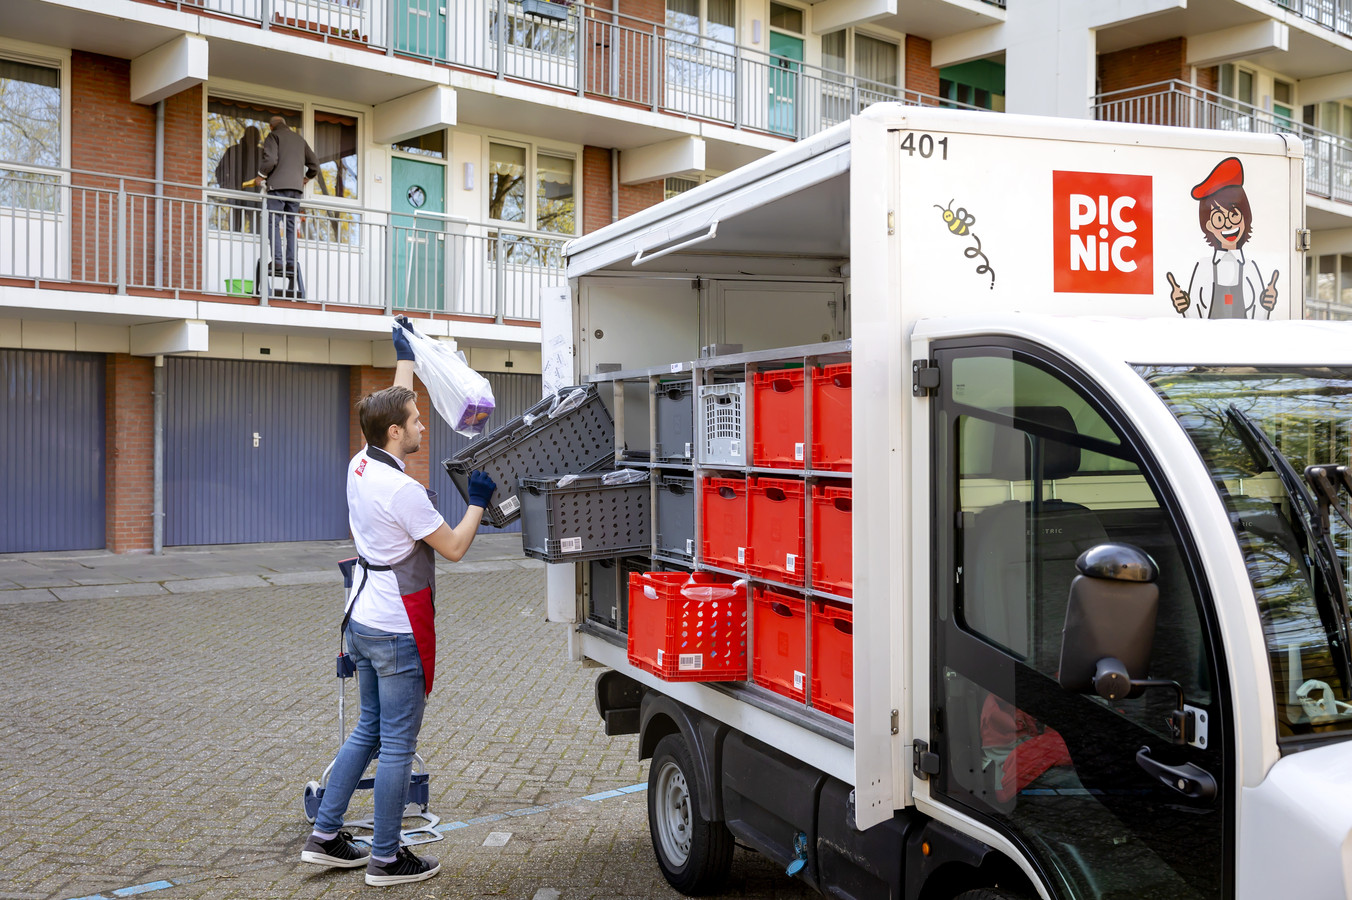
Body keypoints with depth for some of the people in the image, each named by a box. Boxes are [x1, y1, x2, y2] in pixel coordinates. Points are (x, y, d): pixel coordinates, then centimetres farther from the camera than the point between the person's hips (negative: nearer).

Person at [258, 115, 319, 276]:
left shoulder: (273, 136, 3)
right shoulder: (299, 139, 21)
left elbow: (270, 159, -13)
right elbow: (314, 164, 19)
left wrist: (262, 175, 2)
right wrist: (306, 178, 34)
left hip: (278, 185, -5)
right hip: (296, 187, 5)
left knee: (274, 223, -7)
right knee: (291, 226, 6)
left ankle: (277, 262, -18)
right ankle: (291, 263, 0)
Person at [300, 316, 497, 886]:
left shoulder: (360, 464, 3)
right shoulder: (404, 491, -22)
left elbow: (394, 407, 20)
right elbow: (454, 548, -13)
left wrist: (404, 356, 30)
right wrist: (478, 503, 0)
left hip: (363, 620, 9)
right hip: (398, 631, -9)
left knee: (369, 730, 20)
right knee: (397, 745, 2)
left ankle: (325, 837, 26)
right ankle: (386, 860, 12)